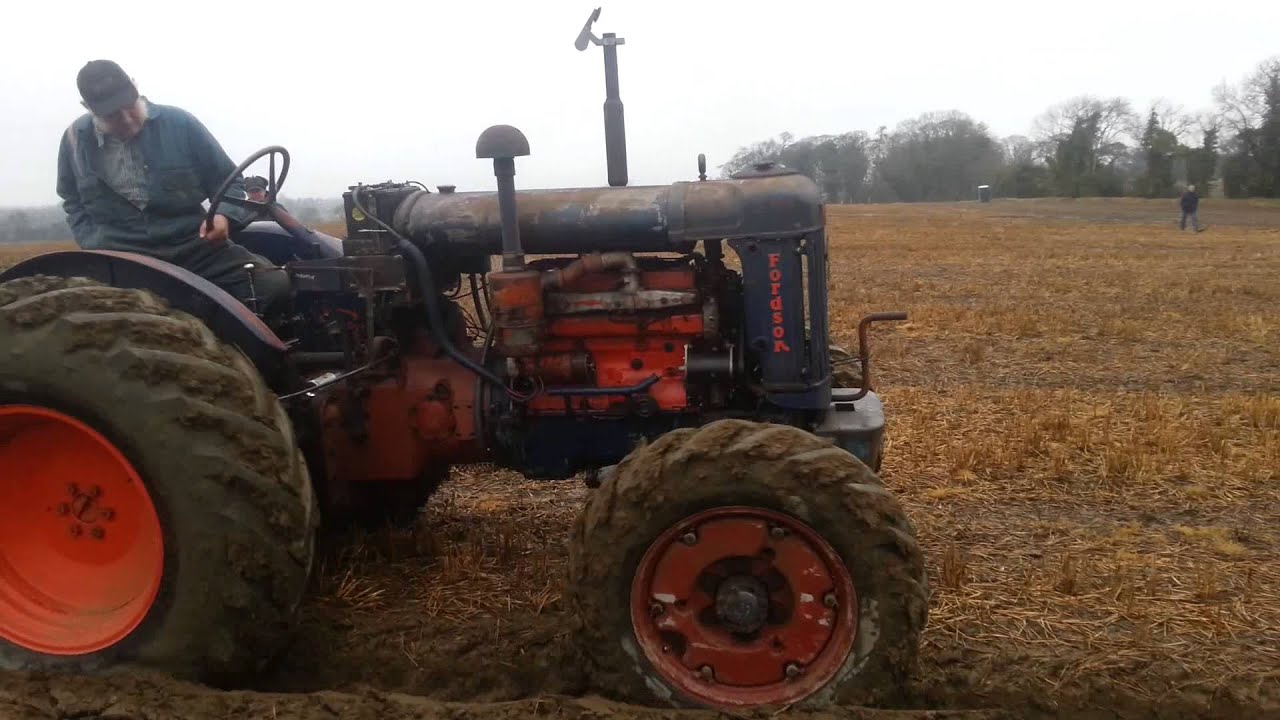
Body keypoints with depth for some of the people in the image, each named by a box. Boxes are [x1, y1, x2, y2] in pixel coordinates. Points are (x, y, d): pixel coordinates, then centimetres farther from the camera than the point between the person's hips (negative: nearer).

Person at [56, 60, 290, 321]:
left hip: (193, 245, 0)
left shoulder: (179, 123, 0)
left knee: (275, 285, -24)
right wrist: (96, 247, 7)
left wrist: (224, 216, -12)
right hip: (121, 257, 0)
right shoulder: (75, 139, 7)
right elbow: (73, 203, 24)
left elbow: (229, 180, 10)